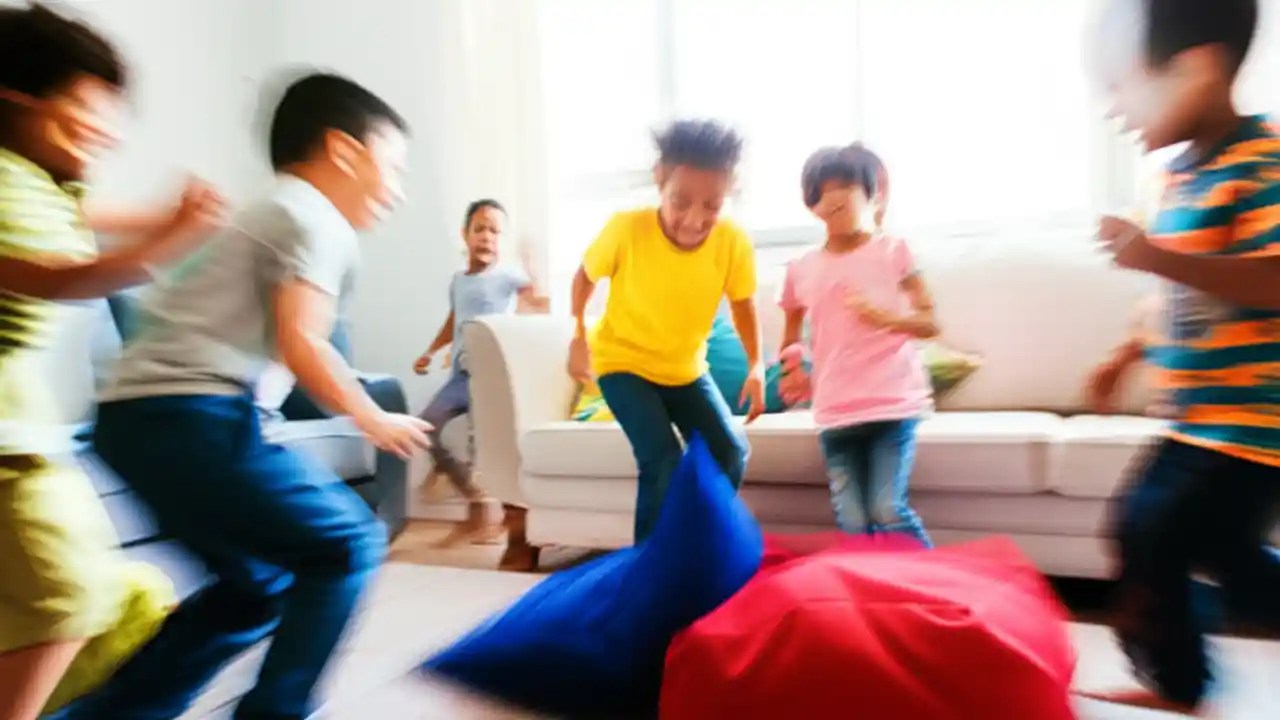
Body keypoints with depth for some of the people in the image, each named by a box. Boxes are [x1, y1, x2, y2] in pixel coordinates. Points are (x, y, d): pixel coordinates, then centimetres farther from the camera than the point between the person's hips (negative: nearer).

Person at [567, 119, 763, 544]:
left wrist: (756, 365, -10)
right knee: (663, 462, -18)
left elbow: (742, 303, -3)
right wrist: (578, 339, -5)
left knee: (730, 453, -2)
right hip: (623, 362, -3)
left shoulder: (734, 242, -22)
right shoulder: (627, 229, -28)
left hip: (686, 368, 4)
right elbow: (585, 275, -8)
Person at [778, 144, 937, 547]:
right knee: (852, 525, 4)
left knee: (888, 513, -8)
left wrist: (886, 315, -20)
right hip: (835, 415, 3)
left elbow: (930, 322, -1)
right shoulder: (801, 270, 8)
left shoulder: (892, 251, 1)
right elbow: (791, 341, 17)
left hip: (892, 405, -3)